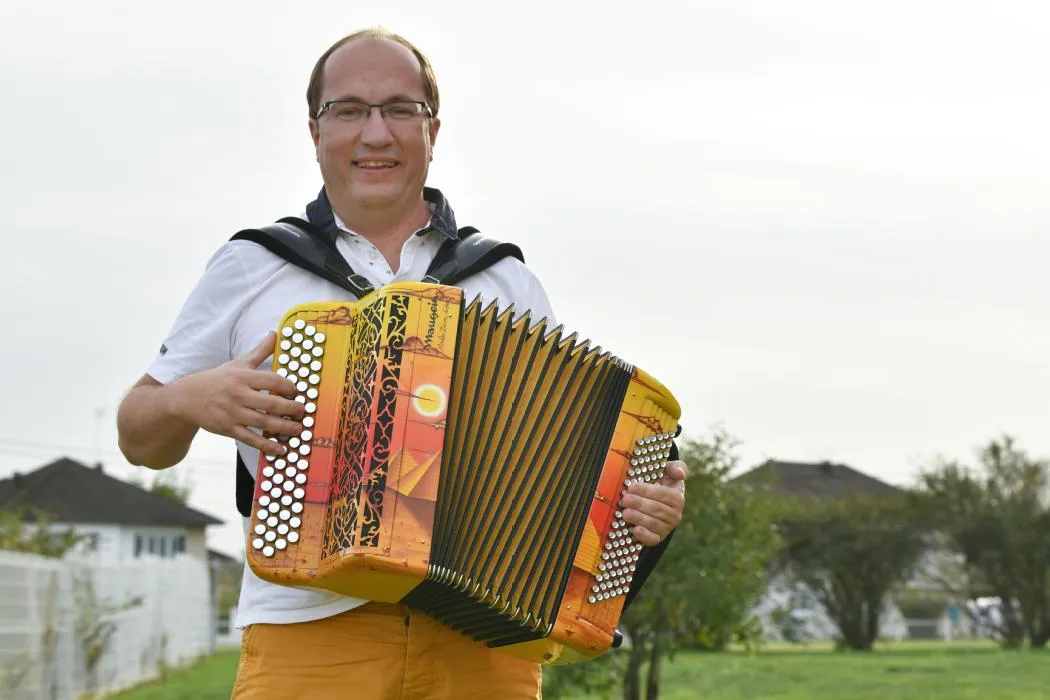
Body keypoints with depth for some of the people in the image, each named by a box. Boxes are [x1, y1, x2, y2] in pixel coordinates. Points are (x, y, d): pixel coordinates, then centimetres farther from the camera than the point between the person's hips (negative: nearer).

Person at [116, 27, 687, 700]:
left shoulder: (507, 282, 16)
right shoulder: (249, 268, 12)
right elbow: (141, 437, 15)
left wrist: (647, 501, -5)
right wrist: (190, 400, -7)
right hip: (310, 634, -1)